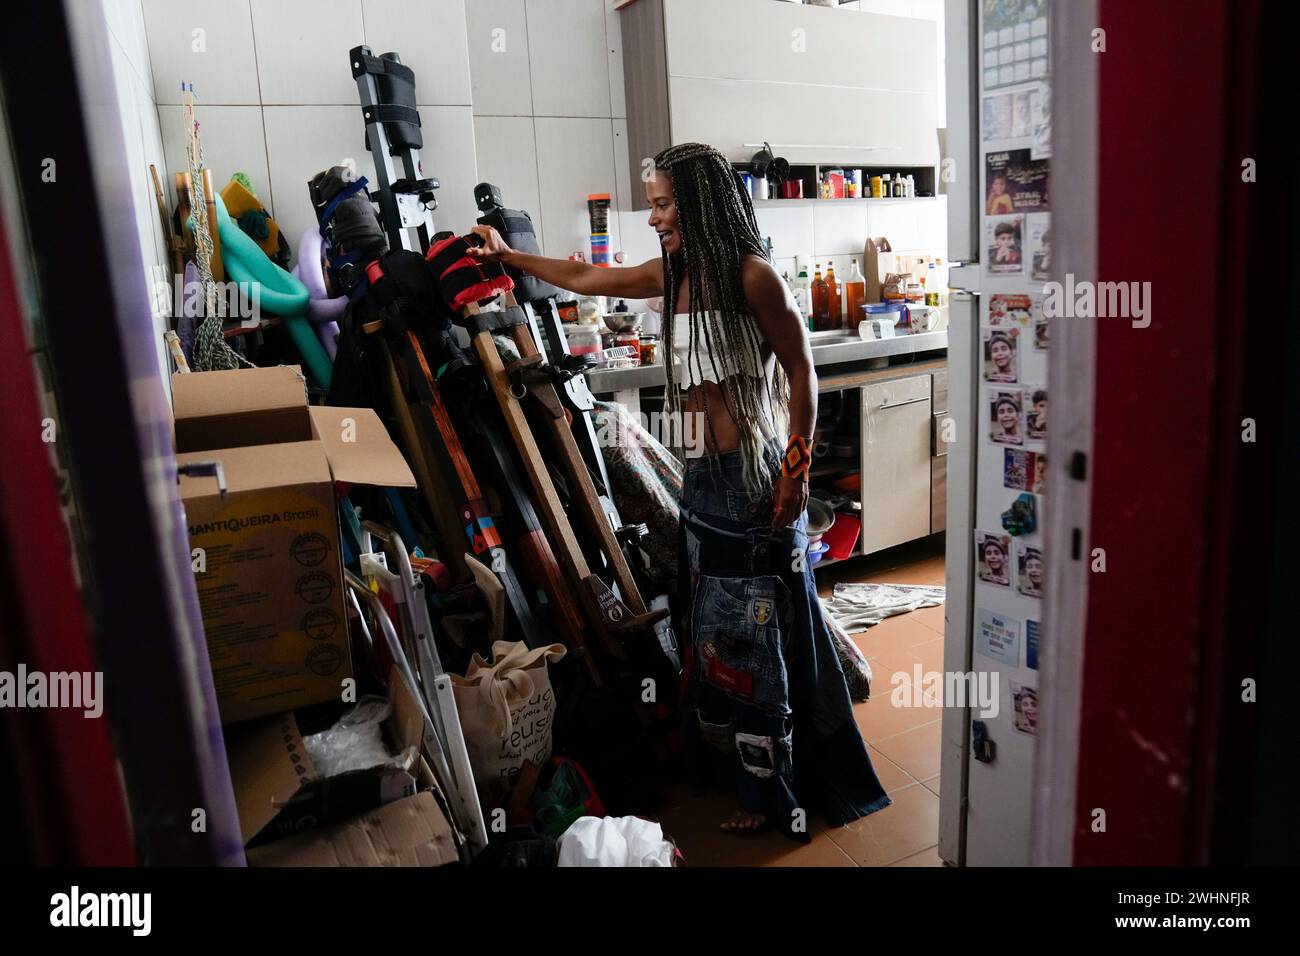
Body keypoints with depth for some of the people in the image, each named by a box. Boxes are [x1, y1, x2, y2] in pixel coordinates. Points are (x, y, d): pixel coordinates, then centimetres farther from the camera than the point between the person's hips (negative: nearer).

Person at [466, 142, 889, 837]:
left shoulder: (751, 274, -11)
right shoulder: (674, 272, 10)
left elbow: (801, 372, -9)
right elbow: (583, 278, 23)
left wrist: (796, 469, -13)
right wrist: (506, 257, 31)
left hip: (753, 473, -8)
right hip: (703, 475, 8)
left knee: (754, 634, 0)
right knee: (716, 630, 12)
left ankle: (774, 797, 16)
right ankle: (764, 790, 28)